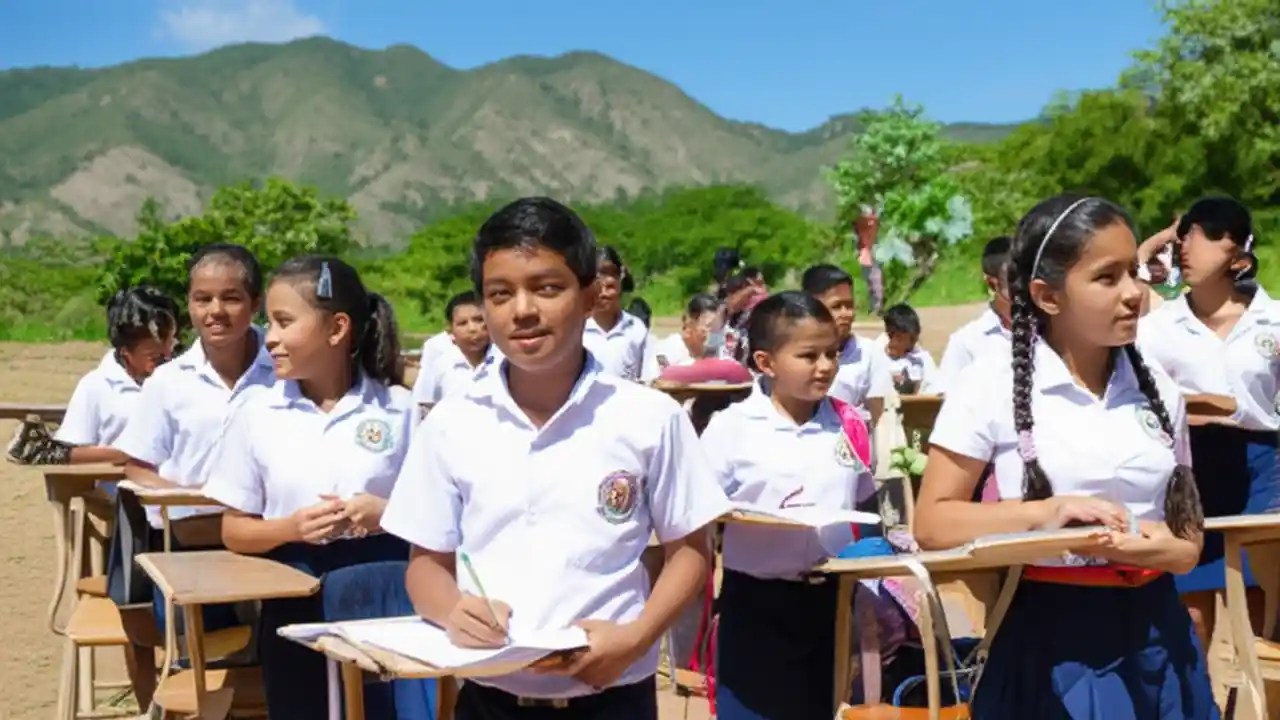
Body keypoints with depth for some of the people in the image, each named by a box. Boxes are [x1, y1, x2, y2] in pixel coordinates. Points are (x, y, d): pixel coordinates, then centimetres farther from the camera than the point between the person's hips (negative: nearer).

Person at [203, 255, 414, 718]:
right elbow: (234, 531, 6)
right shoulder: (258, 413, 2)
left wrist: (386, 514, -15)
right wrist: (290, 527, -13)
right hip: (294, 605, 1)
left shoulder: (397, 408, -1)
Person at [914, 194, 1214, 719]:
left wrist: (1170, 549, -12)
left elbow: (1189, 536, 11)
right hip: (1052, 643, -4)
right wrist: (1044, 513, -21)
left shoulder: (1159, 390, 5)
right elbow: (932, 523, -8)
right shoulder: (992, 385, -7)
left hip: (1155, 638, 4)